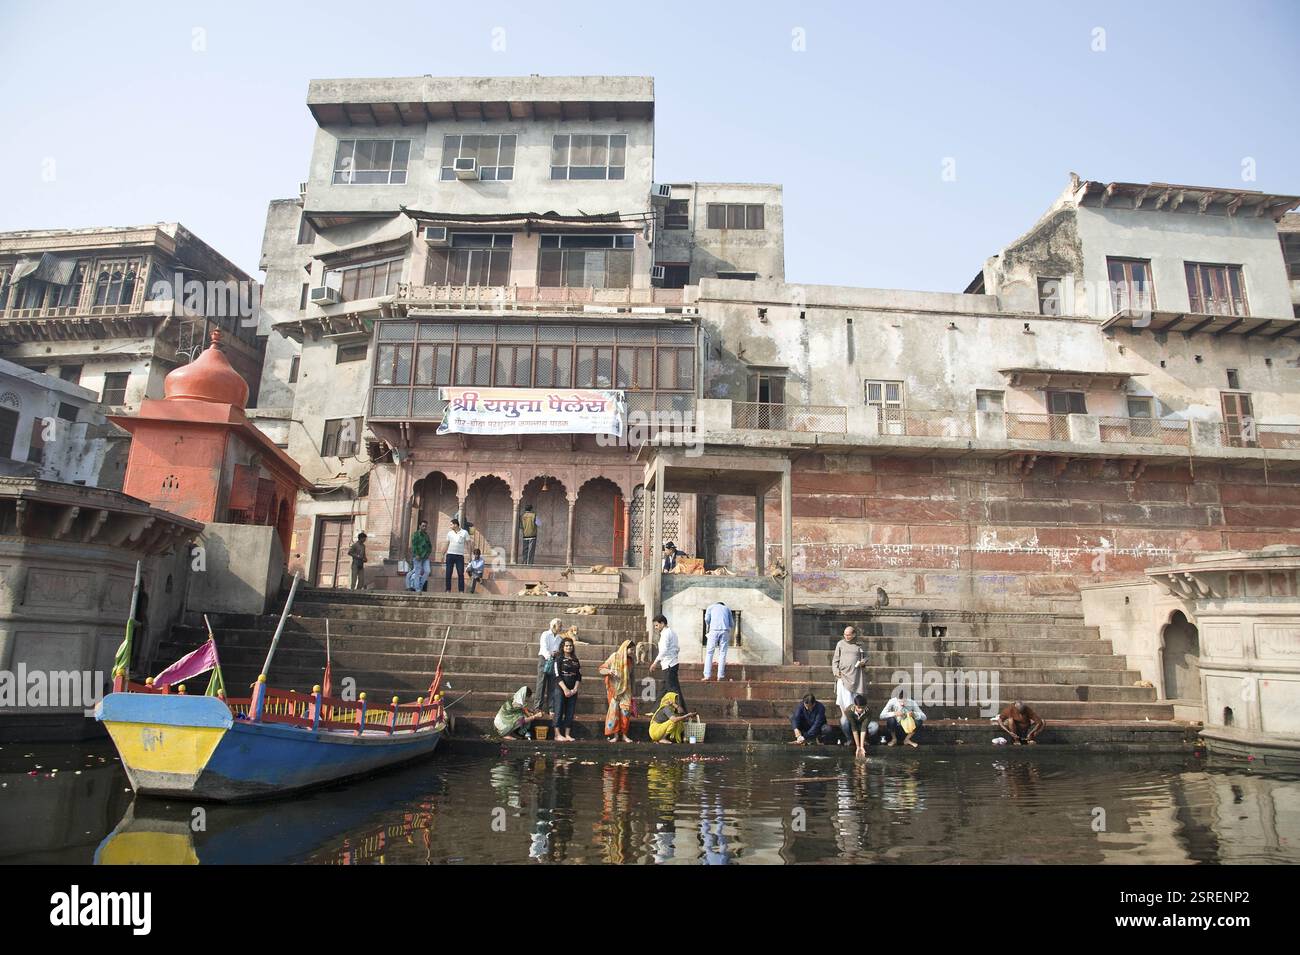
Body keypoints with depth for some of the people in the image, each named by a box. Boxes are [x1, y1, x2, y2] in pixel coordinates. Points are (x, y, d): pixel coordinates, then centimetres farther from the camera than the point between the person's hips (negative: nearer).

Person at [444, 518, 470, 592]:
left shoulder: (464, 532, 0)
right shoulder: (449, 533, 8)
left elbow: (468, 544, 1)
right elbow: (447, 544, 14)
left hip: (460, 555, -2)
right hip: (450, 555, 2)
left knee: (461, 573, -4)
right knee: (448, 573, 2)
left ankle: (461, 591, 0)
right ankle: (448, 590, 8)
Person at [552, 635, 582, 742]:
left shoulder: (575, 660, 12)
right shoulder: (559, 659, -1)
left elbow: (579, 676, 10)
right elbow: (557, 676, -9)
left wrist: (575, 689, -4)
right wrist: (565, 689, -15)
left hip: (573, 690, 5)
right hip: (561, 689, -4)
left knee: (570, 712, 3)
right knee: (559, 711, -4)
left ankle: (567, 734, 8)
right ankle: (558, 734, 0)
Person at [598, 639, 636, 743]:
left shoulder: (630, 660, 9)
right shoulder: (614, 657, -5)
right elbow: (601, 670, -5)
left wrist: (632, 691, 18)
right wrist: (608, 671, -26)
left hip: (626, 690, 3)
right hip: (614, 689, -3)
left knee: (626, 711, -4)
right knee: (614, 710, -5)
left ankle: (624, 734, 4)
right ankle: (615, 735, 1)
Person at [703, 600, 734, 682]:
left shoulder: (711, 606, 22)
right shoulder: (727, 608, 27)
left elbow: (707, 619, 6)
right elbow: (732, 624, 20)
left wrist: (707, 628, 21)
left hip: (714, 630, -1)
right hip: (725, 631, 2)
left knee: (709, 653, 2)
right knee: (722, 653, 5)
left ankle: (707, 676, -5)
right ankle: (720, 676, 0)